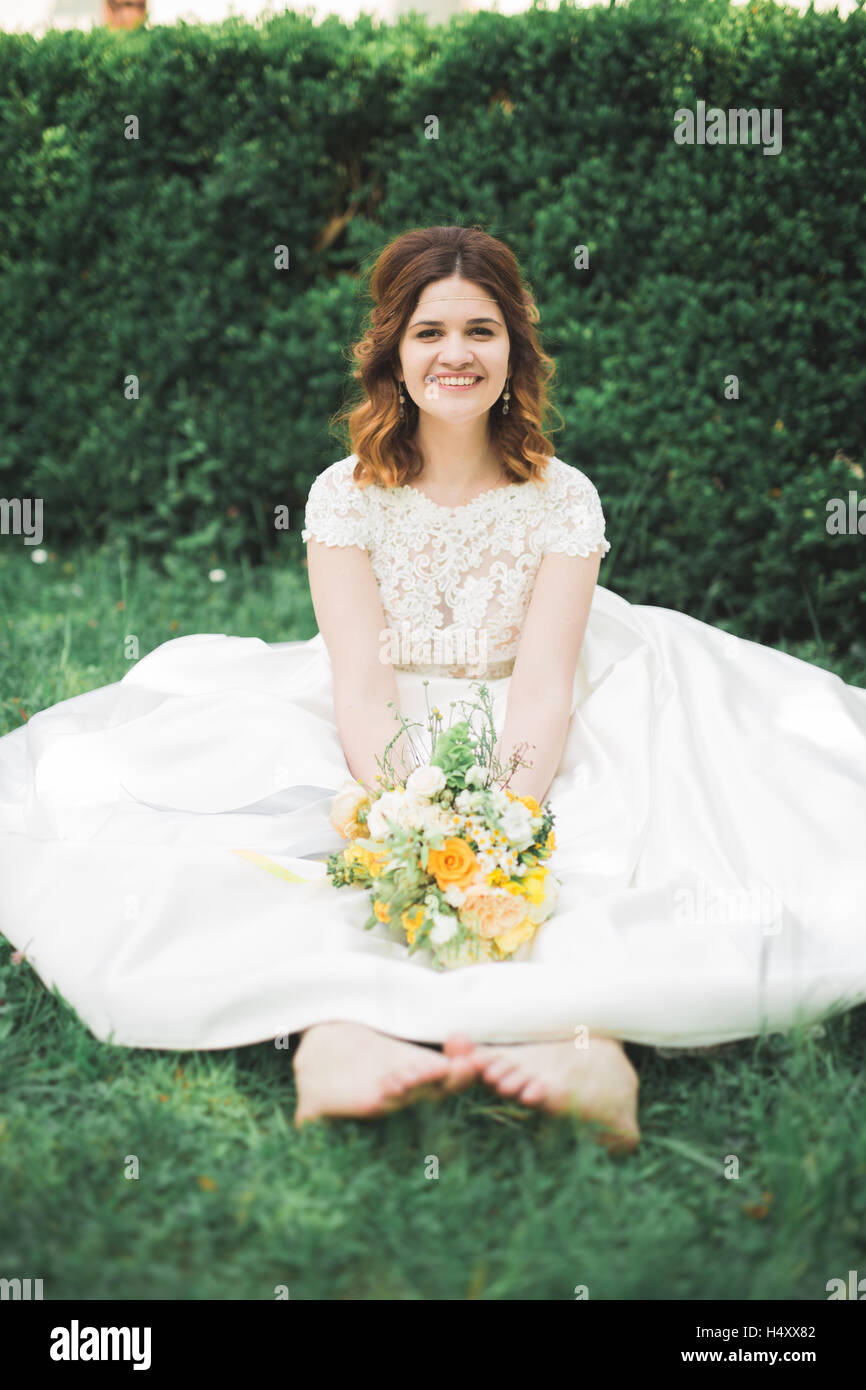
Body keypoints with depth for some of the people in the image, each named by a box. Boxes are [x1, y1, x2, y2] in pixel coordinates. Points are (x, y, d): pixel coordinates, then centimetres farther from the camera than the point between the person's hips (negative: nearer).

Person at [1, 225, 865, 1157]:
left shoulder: (565, 499, 0)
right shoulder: (345, 496, 0)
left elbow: (544, 688, -11)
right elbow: (359, 686, -12)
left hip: (528, 768, 1)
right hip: (374, 762, 0)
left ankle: (584, 1030, -58)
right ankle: (339, 1027, -58)